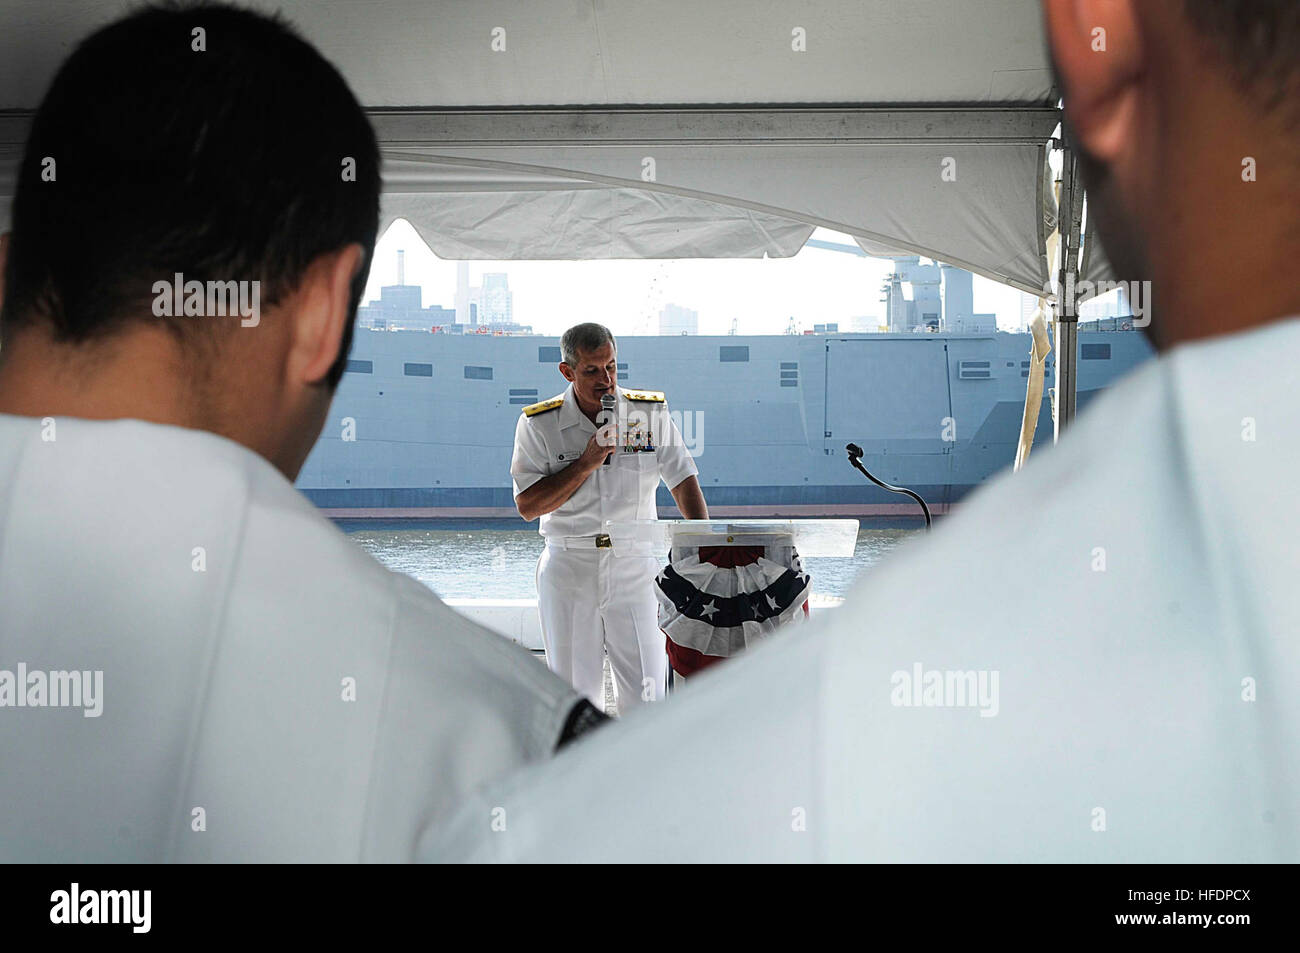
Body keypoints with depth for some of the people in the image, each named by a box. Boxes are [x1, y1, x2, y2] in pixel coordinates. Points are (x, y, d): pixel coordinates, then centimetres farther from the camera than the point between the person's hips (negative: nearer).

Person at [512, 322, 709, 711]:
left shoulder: (651, 413, 2)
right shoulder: (538, 425, -2)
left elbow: (684, 480, 1)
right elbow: (527, 506, -6)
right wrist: (586, 463, -14)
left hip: (635, 567, 1)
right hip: (568, 567, 0)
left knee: (648, 699, -2)